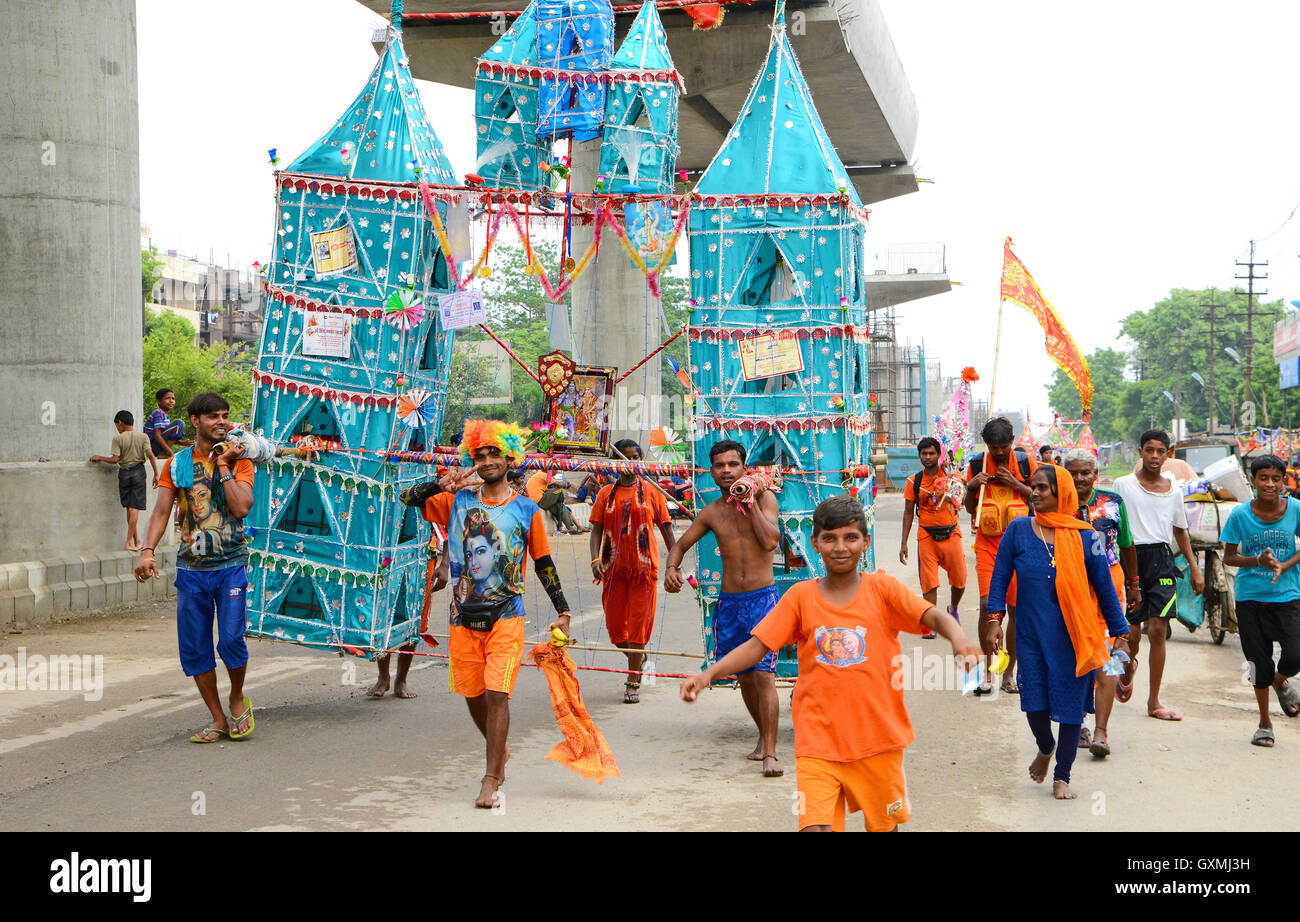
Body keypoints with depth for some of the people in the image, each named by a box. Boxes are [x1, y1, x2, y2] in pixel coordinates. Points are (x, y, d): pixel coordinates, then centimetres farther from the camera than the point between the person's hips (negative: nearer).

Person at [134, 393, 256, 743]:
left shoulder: (239, 461, 3)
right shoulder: (176, 464, 8)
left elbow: (241, 508, -12)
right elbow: (161, 511, 2)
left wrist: (223, 465, -11)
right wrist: (147, 550, -12)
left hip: (230, 565, -2)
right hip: (191, 567, 2)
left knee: (231, 639, -10)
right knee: (194, 648, 2)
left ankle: (237, 699, 18)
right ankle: (218, 719, 15)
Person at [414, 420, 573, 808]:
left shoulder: (526, 510, 2)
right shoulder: (458, 500, 5)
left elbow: (544, 563, 9)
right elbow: (409, 499, 1)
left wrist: (562, 610, 7)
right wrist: (441, 484, -17)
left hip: (506, 616, -3)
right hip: (464, 616, 3)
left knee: (497, 694, -12)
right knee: (473, 695, 11)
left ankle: (491, 781, -6)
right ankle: (500, 751, 38)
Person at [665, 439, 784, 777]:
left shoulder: (764, 498, -2)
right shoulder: (711, 513, 8)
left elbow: (771, 540, -16)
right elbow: (680, 544, 16)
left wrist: (751, 502, -16)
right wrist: (671, 567, -5)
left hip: (762, 597, -4)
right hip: (729, 600, 4)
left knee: (763, 673, -15)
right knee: (744, 676, 12)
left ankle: (770, 753, -16)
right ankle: (764, 736, 33)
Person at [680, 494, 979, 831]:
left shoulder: (882, 589, -1)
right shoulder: (800, 596, 2)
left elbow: (936, 617, -13)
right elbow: (757, 646, -1)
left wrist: (958, 641, -35)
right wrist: (708, 674, -15)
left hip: (877, 738, 0)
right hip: (818, 742, 0)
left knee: (884, 823, 14)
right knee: (814, 825, -14)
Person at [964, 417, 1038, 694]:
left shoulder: (1026, 463, 1)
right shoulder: (977, 464, 3)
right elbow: (970, 508, 11)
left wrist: (1015, 484, -12)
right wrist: (971, 487, -10)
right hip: (987, 543, 0)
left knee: (1015, 608, 3)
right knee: (987, 603, -16)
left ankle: (1009, 672, 15)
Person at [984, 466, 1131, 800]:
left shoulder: (1084, 537, -1)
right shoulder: (1019, 530, 2)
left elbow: (1105, 588, 4)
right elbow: (1000, 577, 5)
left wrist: (1121, 635, 5)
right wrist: (993, 619, -5)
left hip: (1074, 637, -1)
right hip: (1032, 634, 1)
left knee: (1070, 708, 2)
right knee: (1034, 704, -1)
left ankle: (1062, 777, 19)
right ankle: (1045, 747, 33)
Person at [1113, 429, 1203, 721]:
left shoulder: (1173, 489, 11)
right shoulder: (1123, 485, 0)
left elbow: (1180, 530, 21)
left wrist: (1195, 568, 18)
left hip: (1162, 559, 3)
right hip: (1132, 558, -2)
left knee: (1158, 631, -5)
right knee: (1131, 634, -3)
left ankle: (1154, 702, 1)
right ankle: (1128, 668, 33)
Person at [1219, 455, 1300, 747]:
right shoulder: (1240, 514, -7)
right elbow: (1229, 557, -1)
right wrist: (1259, 561, -18)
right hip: (1250, 598, 0)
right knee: (1259, 662, 4)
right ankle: (1264, 722, 25)